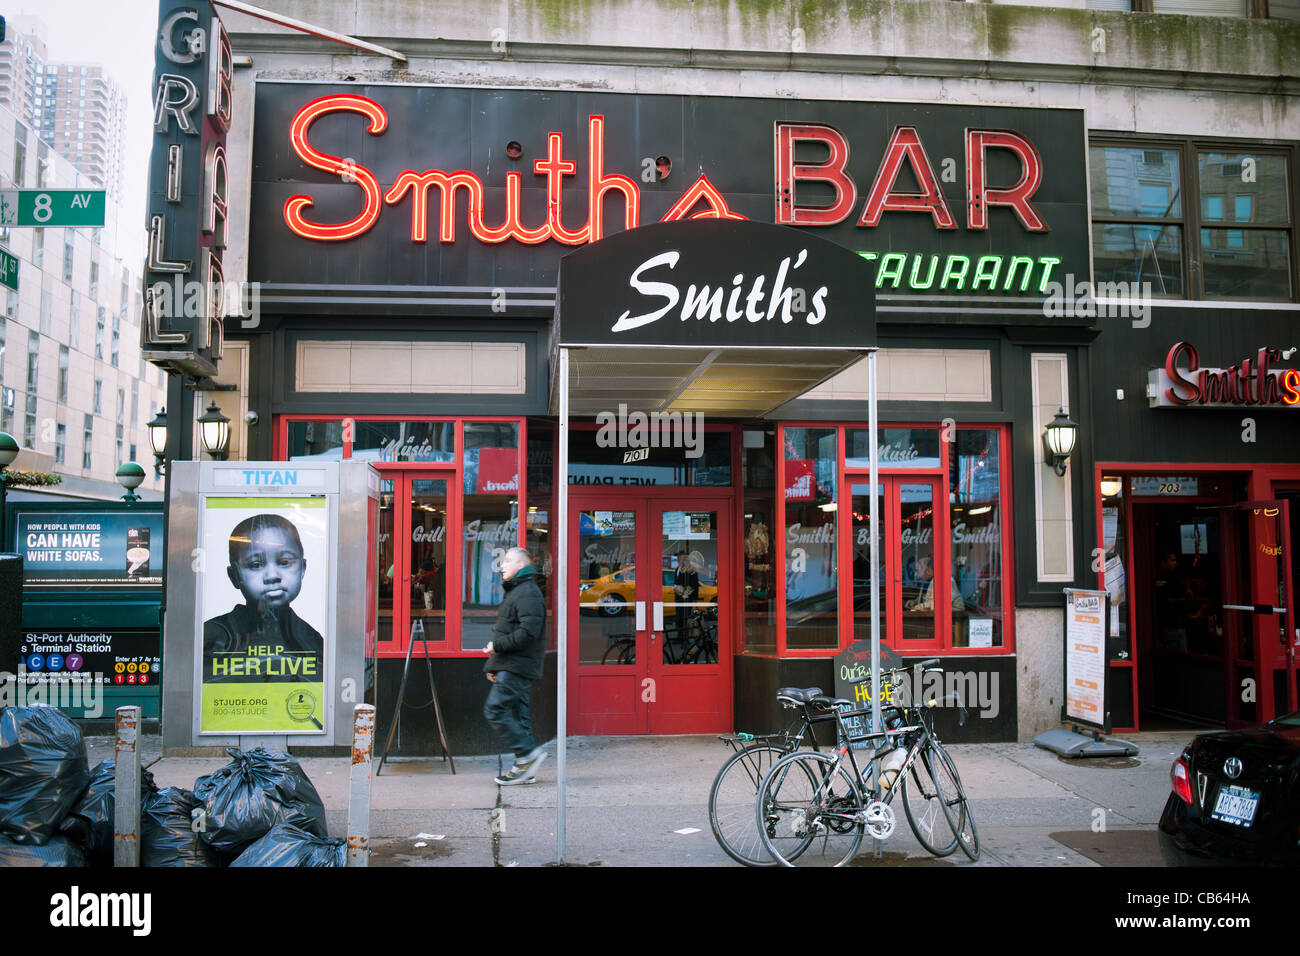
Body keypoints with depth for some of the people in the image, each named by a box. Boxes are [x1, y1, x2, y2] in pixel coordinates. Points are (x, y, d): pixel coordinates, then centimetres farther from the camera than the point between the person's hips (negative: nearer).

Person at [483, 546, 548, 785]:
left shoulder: (528, 593, -12)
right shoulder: (516, 591, 21)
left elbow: (528, 633, -23)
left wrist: (497, 645, -16)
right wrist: (493, 664, 22)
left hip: (517, 667, -10)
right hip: (511, 666, 10)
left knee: (494, 709, -13)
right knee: (518, 713, 9)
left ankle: (527, 753, -10)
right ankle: (524, 768, 13)